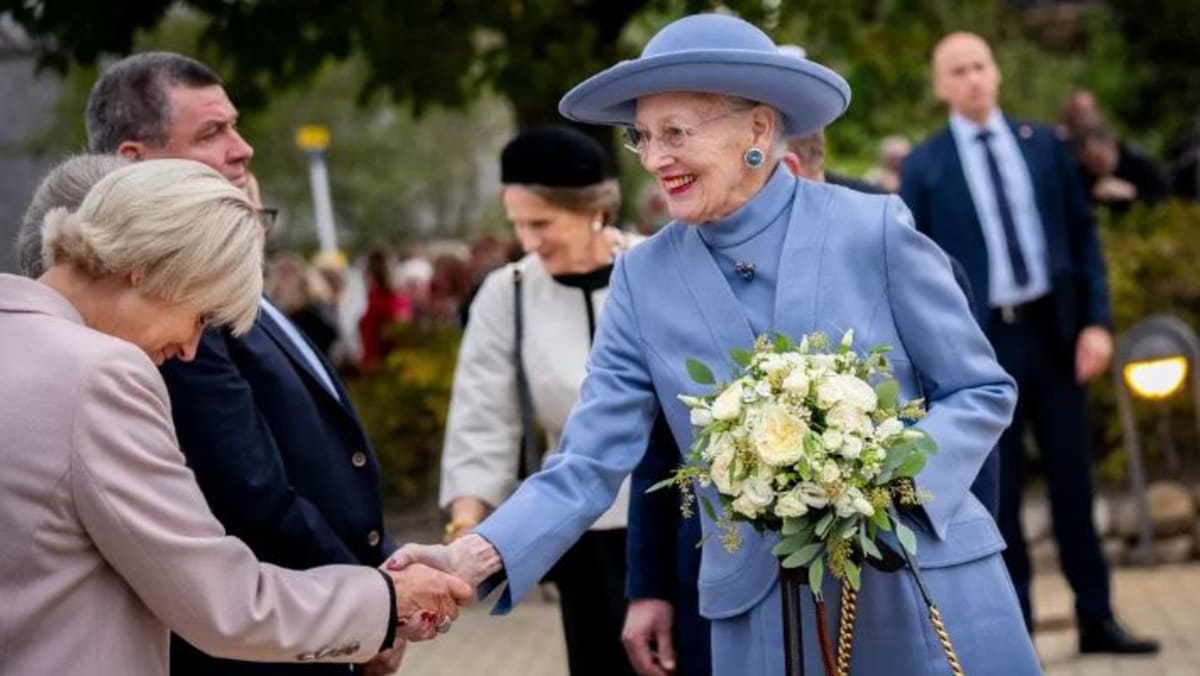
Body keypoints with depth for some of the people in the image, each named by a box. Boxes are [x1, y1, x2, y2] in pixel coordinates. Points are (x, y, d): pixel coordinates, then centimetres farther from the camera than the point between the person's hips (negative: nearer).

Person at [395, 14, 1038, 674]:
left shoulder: (874, 229, -7)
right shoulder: (644, 277, 0)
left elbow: (983, 392, -1)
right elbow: (585, 466, -4)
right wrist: (477, 555, -20)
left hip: (929, 592, -2)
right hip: (763, 622, 2)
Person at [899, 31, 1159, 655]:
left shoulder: (1042, 143, 7)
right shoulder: (923, 166, -1)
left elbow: (1083, 235, 8)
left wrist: (1096, 320, -2)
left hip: (1053, 329, 3)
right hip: (980, 340, -2)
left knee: (1073, 480, 9)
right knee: (998, 493, 3)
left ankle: (1096, 619, 17)